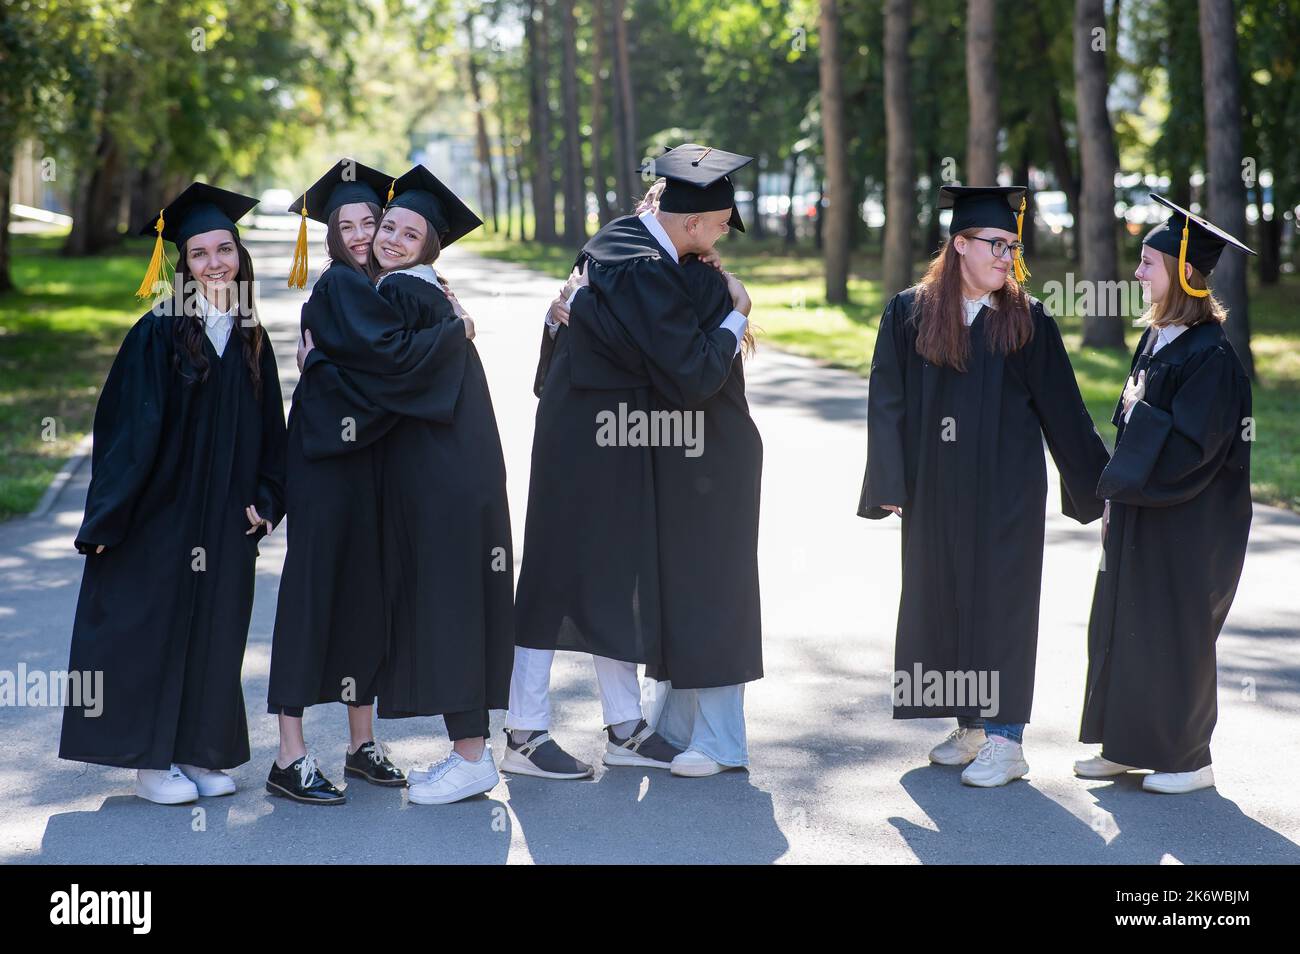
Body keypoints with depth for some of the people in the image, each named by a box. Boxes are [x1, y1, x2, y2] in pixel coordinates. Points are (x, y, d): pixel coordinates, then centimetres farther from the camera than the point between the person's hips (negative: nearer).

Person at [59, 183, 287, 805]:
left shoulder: (250, 340, 8)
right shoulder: (157, 334, -8)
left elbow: (269, 429, 12)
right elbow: (128, 427, -11)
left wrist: (264, 498, 1)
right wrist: (108, 516, -13)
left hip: (224, 522, 5)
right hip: (160, 514, -5)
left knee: (215, 632, 9)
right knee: (154, 629, 1)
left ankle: (199, 753, 18)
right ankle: (150, 760, 9)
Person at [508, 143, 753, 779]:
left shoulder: (622, 237, 6)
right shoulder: (646, 273, -24)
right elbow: (693, 379, -22)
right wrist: (735, 316, -8)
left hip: (597, 436, 10)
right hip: (589, 444, -10)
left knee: (614, 578, 14)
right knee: (558, 576, -2)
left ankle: (626, 728, 23)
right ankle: (525, 735, 6)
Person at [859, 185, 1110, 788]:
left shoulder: (1028, 321, -1)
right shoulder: (910, 314, 1)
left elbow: (1062, 411, 3)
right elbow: (888, 404, 1)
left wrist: (1094, 487, 4)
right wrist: (889, 485, -5)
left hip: (1005, 489, -2)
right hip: (936, 489, 2)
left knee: (999, 602, -2)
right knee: (942, 598, 9)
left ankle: (1004, 739, 2)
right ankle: (971, 726, 23)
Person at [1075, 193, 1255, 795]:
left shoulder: (1210, 355, -19)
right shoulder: (1157, 337, 9)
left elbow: (1191, 445, -24)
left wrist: (1141, 415, -14)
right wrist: (1117, 494, 14)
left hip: (1183, 523, -9)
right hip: (1138, 510, 9)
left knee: (1176, 634, 0)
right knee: (1122, 626, 13)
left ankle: (1189, 759, 13)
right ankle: (1127, 745, 23)